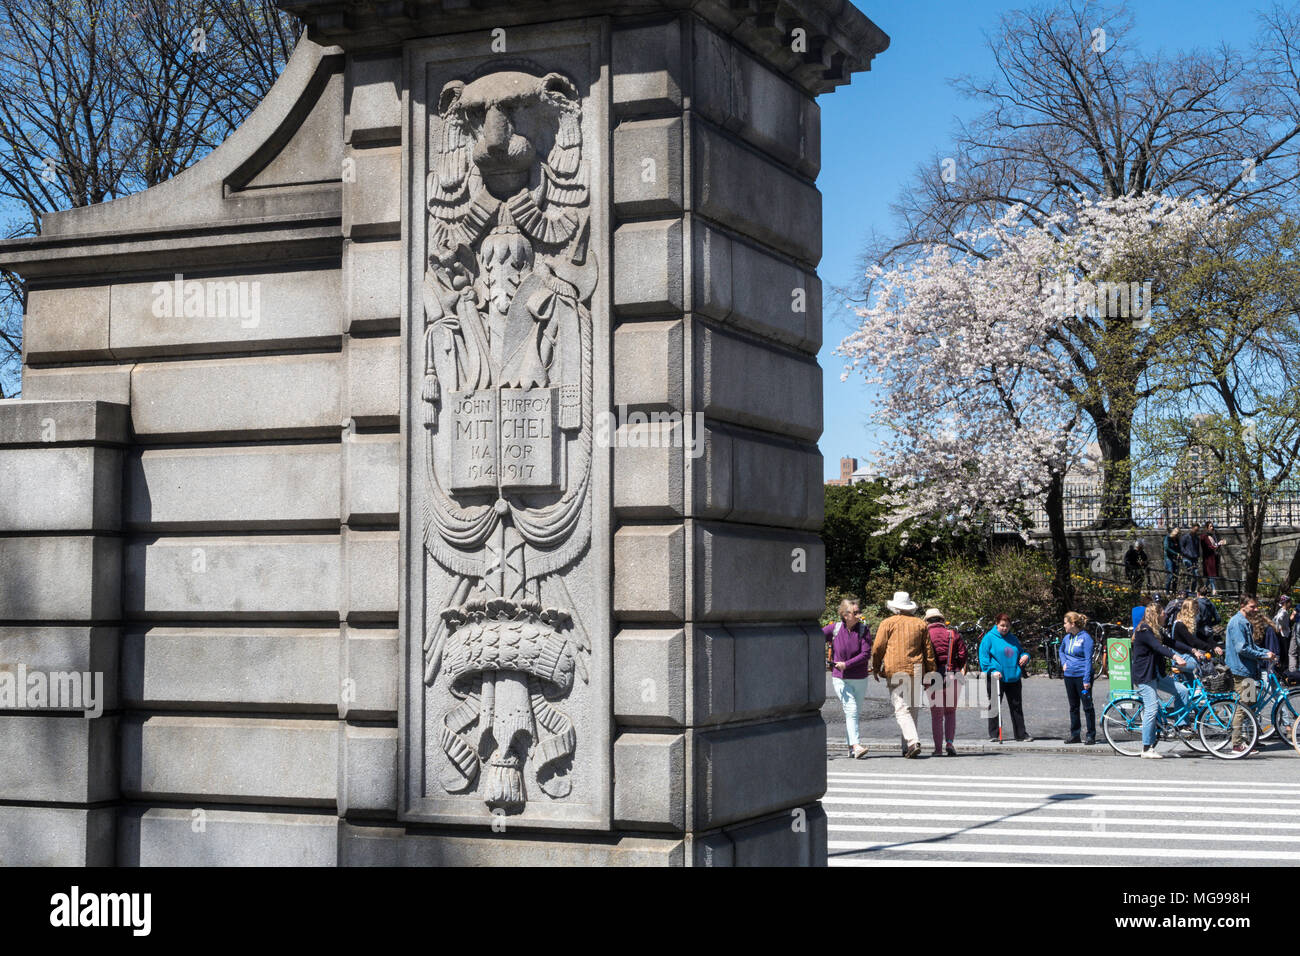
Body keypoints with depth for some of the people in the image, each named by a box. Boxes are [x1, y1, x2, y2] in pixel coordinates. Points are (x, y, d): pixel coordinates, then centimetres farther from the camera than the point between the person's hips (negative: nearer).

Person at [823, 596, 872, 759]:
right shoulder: (835, 628, -6)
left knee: (855, 712, 12)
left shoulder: (864, 629, -5)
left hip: (860, 679, 2)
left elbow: (866, 654, -12)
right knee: (851, 710, -16)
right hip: (840, 679, -2)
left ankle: (850, 748, 24)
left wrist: (846, 664, -18)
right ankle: (856, 745, -25)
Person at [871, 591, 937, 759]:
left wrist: (875, 668, 11)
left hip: (895, 670, -4)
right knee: (912, 709, 13)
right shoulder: (920, 624, 12)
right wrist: (931, 671, 15)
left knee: (901, 709, -9)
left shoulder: (888, 623, 1)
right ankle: (907, 747, 16)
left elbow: (877, 648, -1)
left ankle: (913, 742, -26)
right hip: (916, 670, 4)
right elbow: (928, 650, 11)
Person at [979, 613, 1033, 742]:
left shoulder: (1013, 639, 13)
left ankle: (1021, 734, 14)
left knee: (1016, 706, 9)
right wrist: (992, 670, -19)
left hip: (1013, 678, 5)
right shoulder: (989, 638, -4)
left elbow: (1021, 652, 26)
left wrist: (1025, 656, 3)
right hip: (996, 678, -5)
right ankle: (994, 734, 8)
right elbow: (983, 657, -9)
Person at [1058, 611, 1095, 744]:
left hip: (1082, 676, -7)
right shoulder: (1067, 637, 9)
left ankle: (1091, 735, 5)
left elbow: (1088, 659, -14)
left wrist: (1086, 680, -18)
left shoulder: (1085, 638, -11)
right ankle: (1074, 734, 19)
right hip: (1069, 676, 7)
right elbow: (1061, 650, 30)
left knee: (1087, 706, -1)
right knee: (1073, 707, 12)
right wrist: (1064, 662, 11)